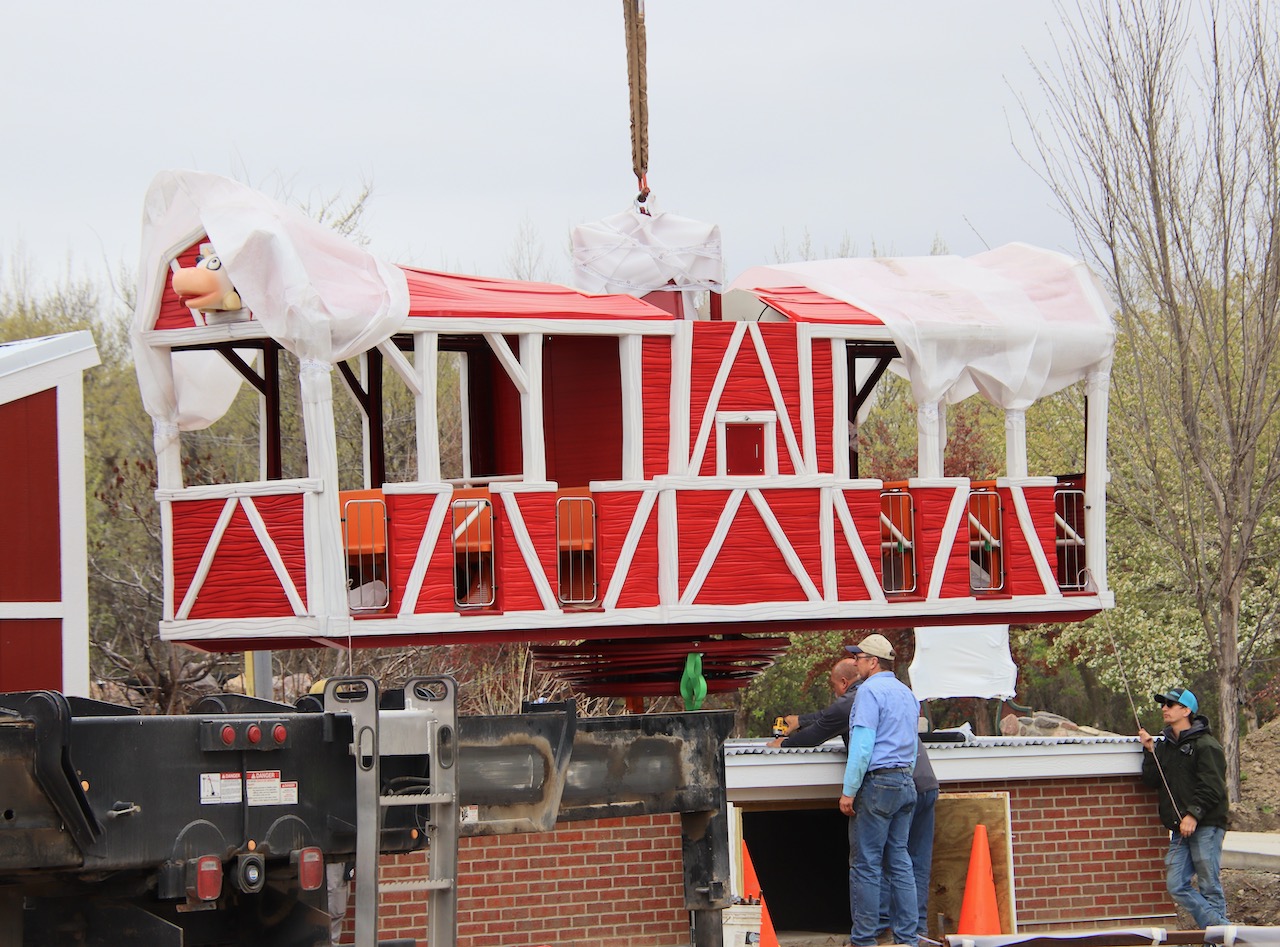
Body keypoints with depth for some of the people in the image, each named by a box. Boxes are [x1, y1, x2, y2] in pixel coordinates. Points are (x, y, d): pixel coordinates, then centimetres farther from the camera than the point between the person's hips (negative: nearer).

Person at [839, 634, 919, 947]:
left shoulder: (870, 691, -9)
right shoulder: (906, 693, 18)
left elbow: (862, 745, -16)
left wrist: (849, 791, -13)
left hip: (878, 782, -8)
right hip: (906, 782, 8)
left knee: (866, 864, -5)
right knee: (899, 861, 9)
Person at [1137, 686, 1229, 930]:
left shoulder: (1205, 745, -4)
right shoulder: (1164, 745, 19)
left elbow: (1211, 787, -12)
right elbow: (1152, 780, 11)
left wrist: (1194, 814, -20)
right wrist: (1150, 752, 1)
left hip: (1206, 826, -7)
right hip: (1180, 828, 7)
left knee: (1209, 885, -5)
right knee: (1177, 886, -5)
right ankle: (1220, 927, -5)